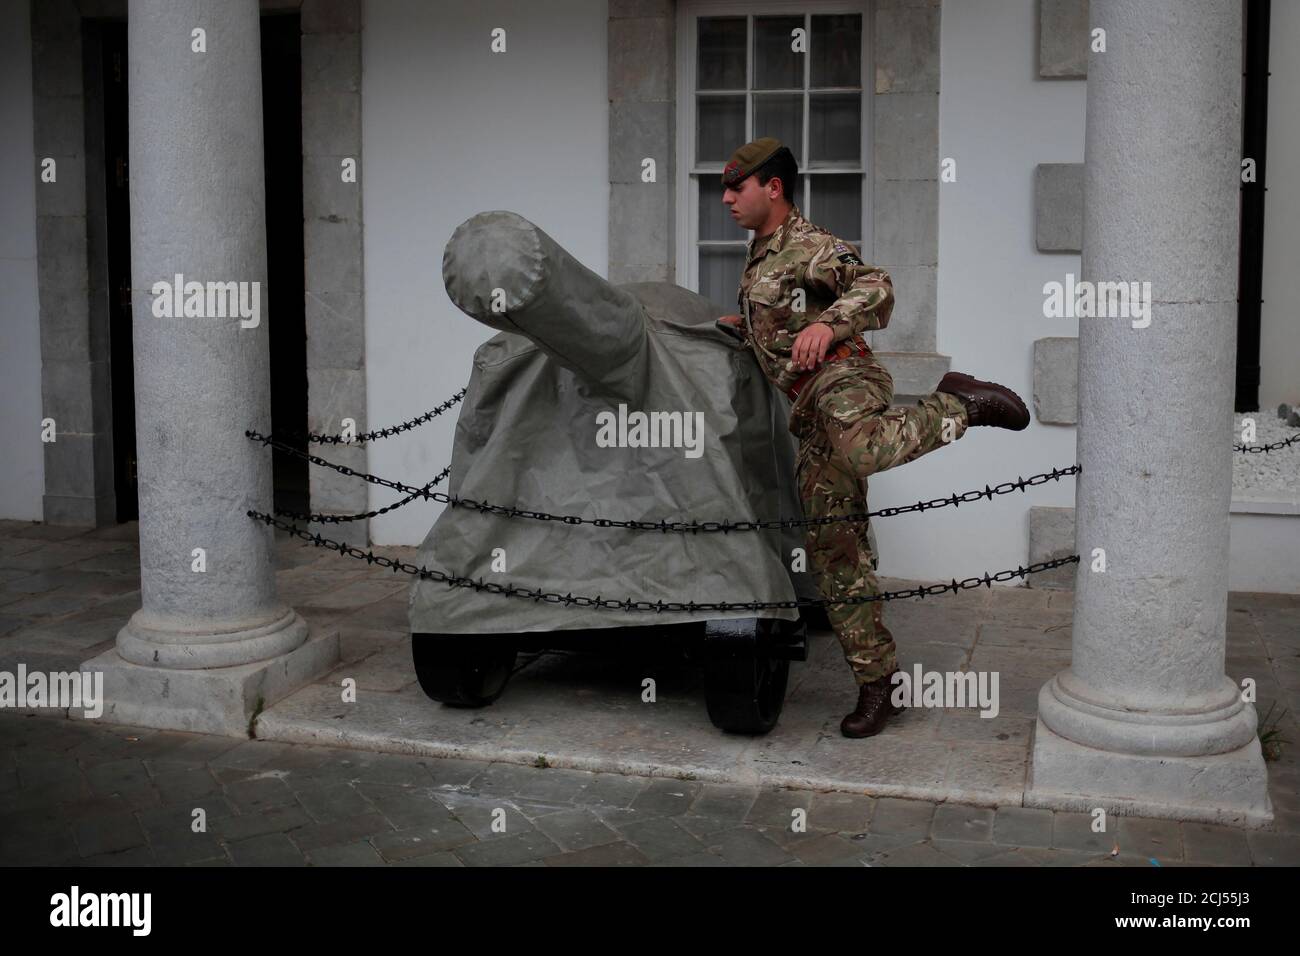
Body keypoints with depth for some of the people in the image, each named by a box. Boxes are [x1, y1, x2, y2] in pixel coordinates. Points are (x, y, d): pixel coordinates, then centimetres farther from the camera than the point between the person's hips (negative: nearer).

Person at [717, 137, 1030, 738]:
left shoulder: (809, 246, 1)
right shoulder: (760, 258, 29)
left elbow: (874, 288, -17)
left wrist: (827, 324, -33)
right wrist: (743, 328, 29)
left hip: (842, 380, -8)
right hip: (812, 418, 9)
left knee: (863, 451, -44)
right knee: (835, 554, 2)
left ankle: (959, 404, -18)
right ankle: (878, 683, 7)